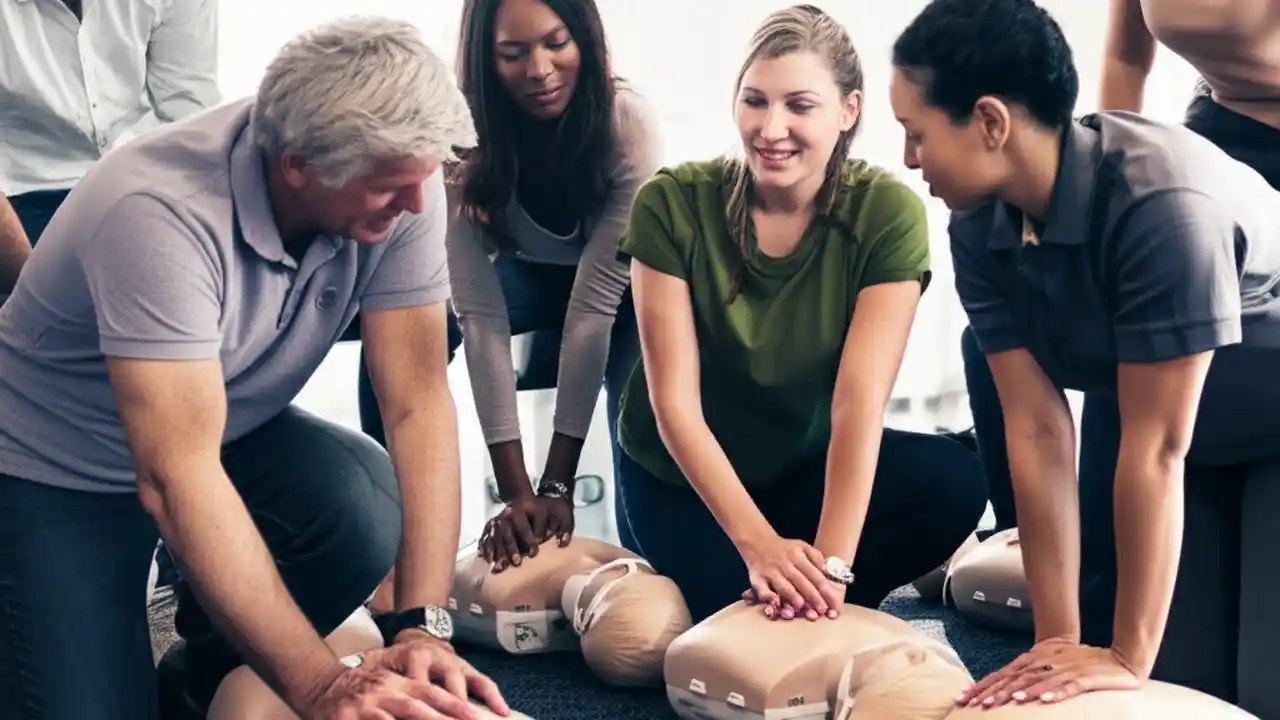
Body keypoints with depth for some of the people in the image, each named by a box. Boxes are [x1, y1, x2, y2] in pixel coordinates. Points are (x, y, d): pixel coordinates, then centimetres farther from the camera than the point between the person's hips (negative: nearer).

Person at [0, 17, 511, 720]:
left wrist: (422, 627, -31)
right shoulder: (160, 214, -35)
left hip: (230, 430, 5)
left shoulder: (399, 182, -20)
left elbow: (417, 400, -20)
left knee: (374, 511, -25)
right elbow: (176, 481, -39)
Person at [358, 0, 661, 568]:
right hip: (524, 274, 2)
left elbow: (594, 305, -34)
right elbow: (480, 314, -31)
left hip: (617, 286, -1)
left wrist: (557, 483, -38)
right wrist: (515, 490, -38)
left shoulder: (626, 123, -32)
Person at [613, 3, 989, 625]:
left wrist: (831, 564, -34)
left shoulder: (888, 213, -17)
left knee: (954, 481, -26)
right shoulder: (671, 204, -19)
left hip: (809, 463, 1)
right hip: (687, 477, -1)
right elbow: (675, 403, -21)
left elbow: (860, 397, -25)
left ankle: (817, 601, -3)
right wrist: (758, 544, -32)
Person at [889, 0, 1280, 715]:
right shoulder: (978, 227, -17)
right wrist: (1060, 640, -18)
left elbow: (1157, 447, -32)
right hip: (1140, 405, 5)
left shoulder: (1161, 200, -37)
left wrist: (1128, 658, -26)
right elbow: (1037, 428, -17)